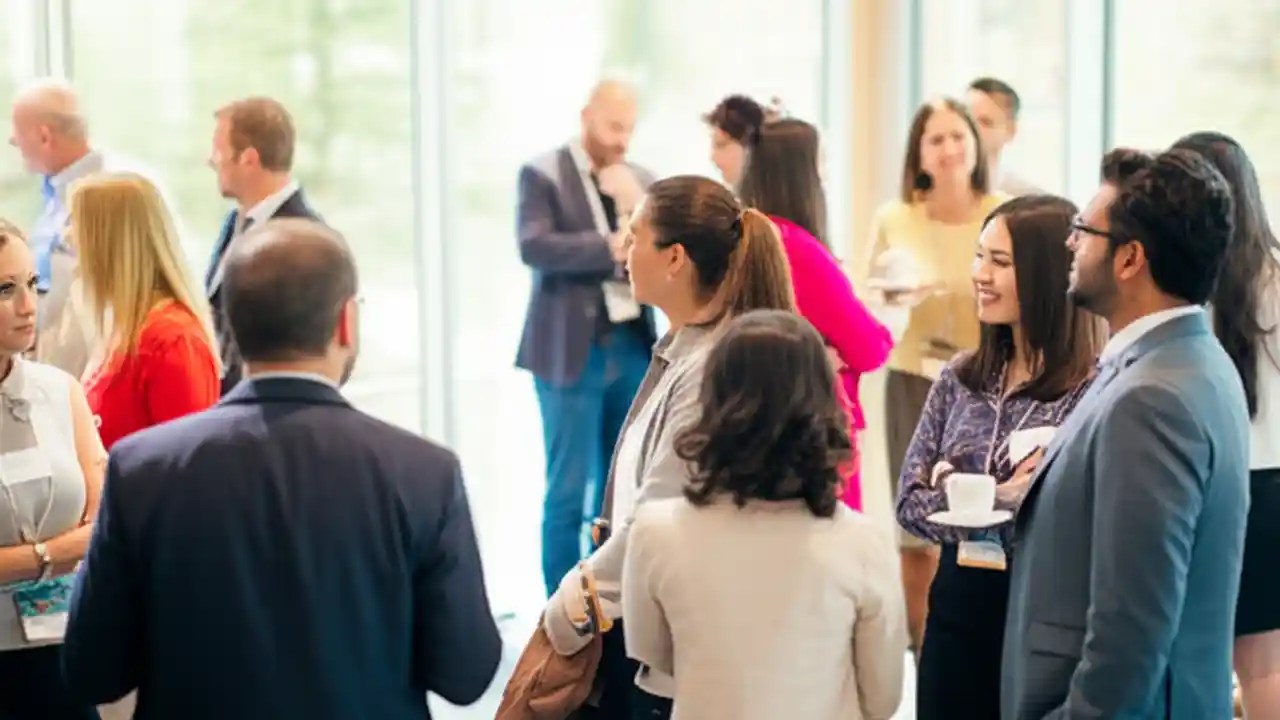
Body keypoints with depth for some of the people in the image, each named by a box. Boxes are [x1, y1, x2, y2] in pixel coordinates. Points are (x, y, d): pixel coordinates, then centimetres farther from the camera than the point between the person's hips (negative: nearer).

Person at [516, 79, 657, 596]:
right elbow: (534, 246, -17)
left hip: (633, 346, 5)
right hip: (574, 350, -5)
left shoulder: (641, 181, 13)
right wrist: (609, 247, -23)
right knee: (568, 490, -2)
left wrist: (634, 206, -9)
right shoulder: (543, 174, -3)